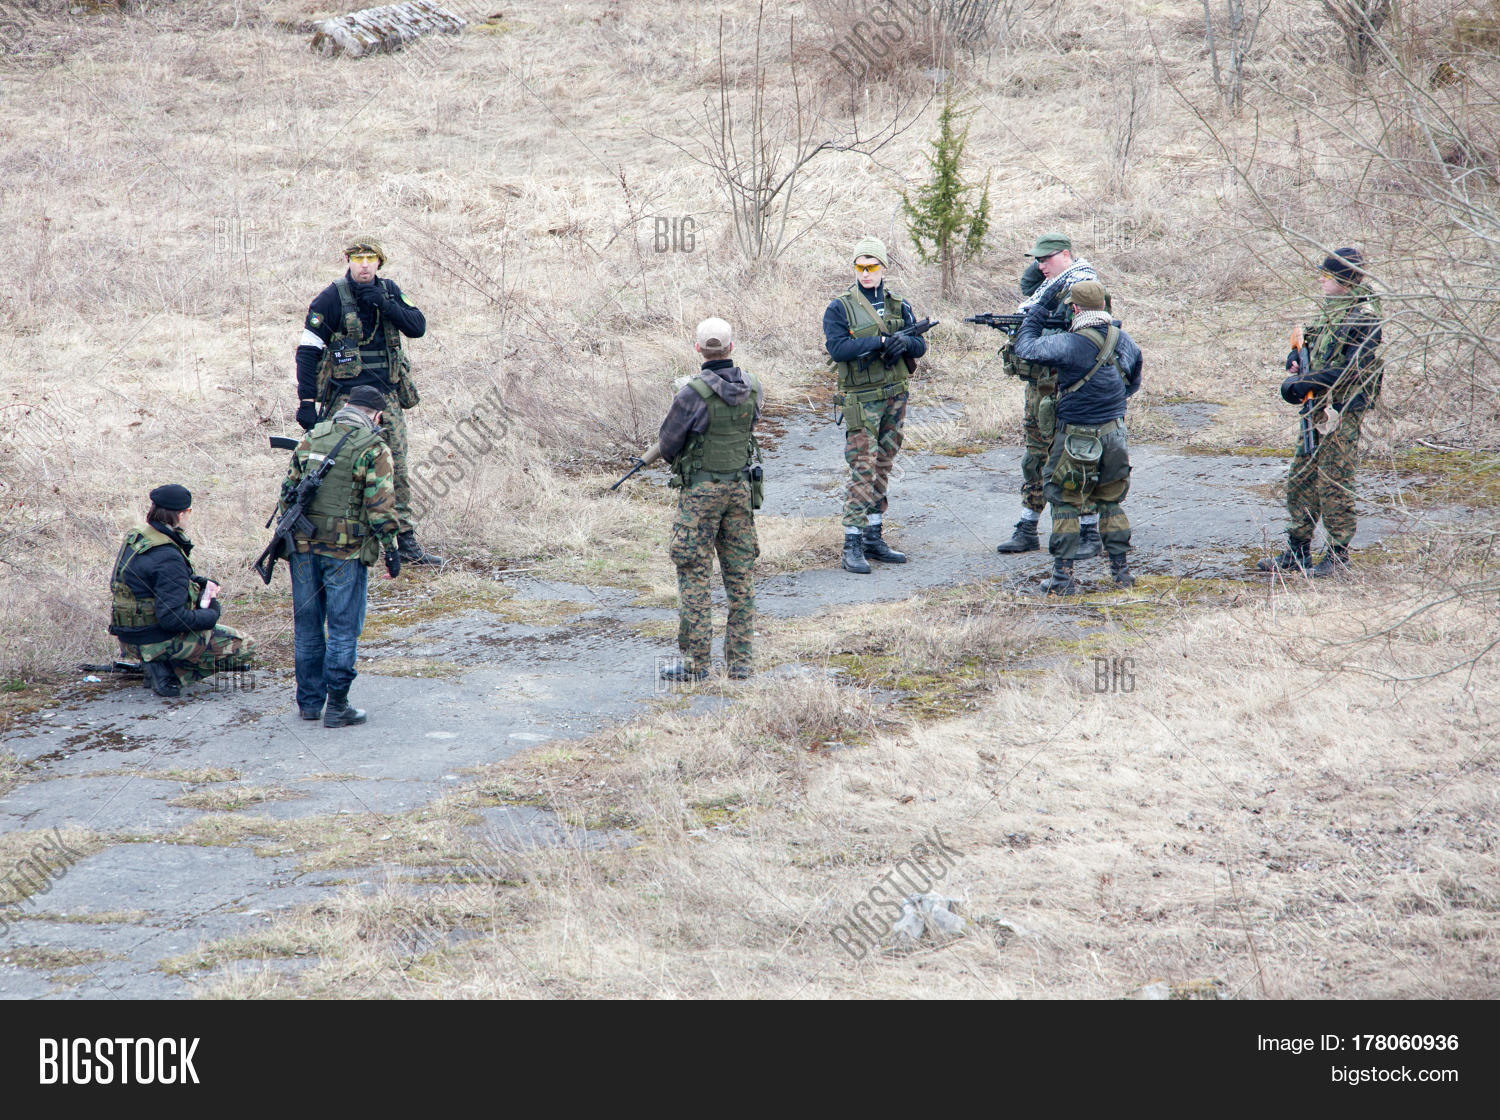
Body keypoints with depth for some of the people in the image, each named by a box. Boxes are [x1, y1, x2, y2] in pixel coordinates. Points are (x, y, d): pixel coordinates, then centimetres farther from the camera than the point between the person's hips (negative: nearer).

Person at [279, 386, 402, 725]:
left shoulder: (311, 438, 9)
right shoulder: (373, 449, -7)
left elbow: (288, 489, 12)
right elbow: (381, 506, -11)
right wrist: (391, 549, -2)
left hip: (303, 546, 5)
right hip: (345, 550, -5)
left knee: (307, 625, 13)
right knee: (343, 628, 2)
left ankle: (309, 702, 20)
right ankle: (336, 706, 2)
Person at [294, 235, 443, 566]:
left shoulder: (389, 291, 9)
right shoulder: (332, 297, -6)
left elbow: (418, 327, -1)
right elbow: (307, 351, -6)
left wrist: (384, 303, -14)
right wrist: (306, 402, -11)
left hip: (387, 395, 5)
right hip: (346, 397, -4)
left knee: (396, 468, 5)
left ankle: (406, 543, 10)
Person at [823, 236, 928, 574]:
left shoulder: (899, 306, 10)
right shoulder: (839, 308, -5)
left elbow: (920, 345, 7)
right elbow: (837, 348, -18)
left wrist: (904, 342, -17)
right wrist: (880, 343, -24)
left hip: (895, 397, 5)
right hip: (861, 401, -5)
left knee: (882, 469, 11)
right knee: (863, 470, -10)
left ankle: (873, 539, 19)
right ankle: (852, 546, -10)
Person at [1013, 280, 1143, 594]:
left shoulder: (1069, 345, -21)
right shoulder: (1124, 341, -1)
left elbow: (1025, 349, -10)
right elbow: (1133, 384, 14)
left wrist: (1037, 312, 2)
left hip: (1077, 438, -5)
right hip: (1115, 435, 5)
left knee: (1065, 505, 6)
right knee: (1111, 503, 18)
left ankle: (1062, 577, 3)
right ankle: (1121, 569, 19)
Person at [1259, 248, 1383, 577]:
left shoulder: (1364, 318, -15)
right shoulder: (1330, 309, 13)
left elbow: (1354, 368, -23)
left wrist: (1308, 382, -22)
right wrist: (1296, 359, 5)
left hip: (1342, 410, -9)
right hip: (1317, 407, 9)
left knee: (1334, 484, -4)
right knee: (1300, 480, 11)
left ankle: (1338, 557, 3)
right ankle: (1297, 552, 19)